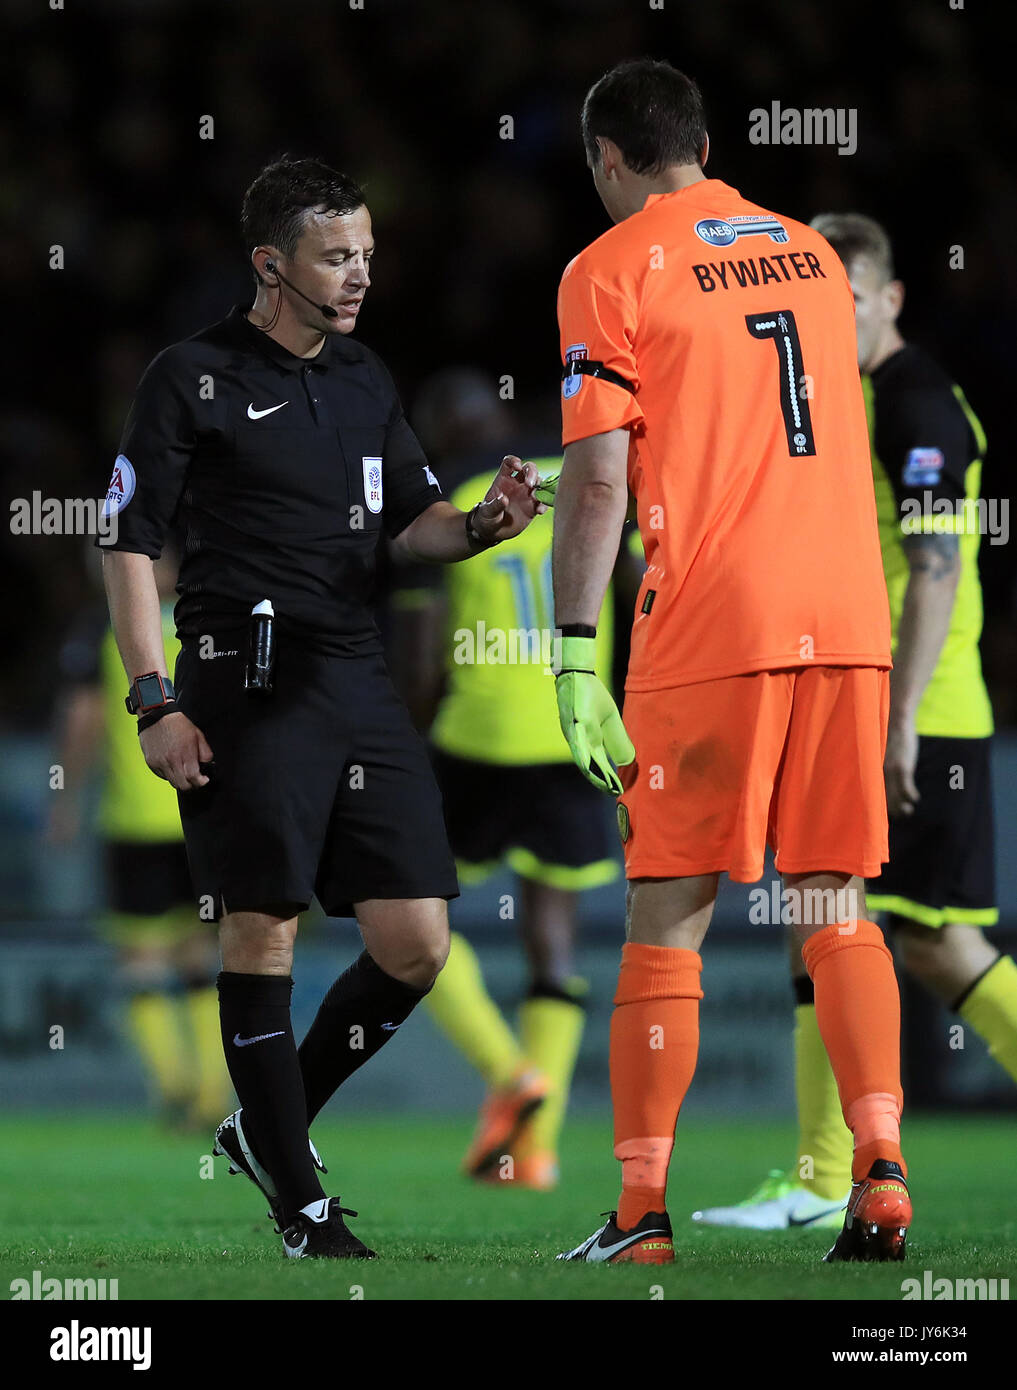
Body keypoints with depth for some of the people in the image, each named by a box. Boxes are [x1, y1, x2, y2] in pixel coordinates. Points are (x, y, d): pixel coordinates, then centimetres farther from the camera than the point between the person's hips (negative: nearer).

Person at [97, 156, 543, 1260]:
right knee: (263, 933, -6)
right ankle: (300, 1204, 2)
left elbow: (412, 519, 20)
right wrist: (154, 702, -11)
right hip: (248, 685, -6)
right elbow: (129, 543, -3)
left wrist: (480, 525, -4)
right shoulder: (193, 378, -2)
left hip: (358, 681, 6)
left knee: (415, 945, 1)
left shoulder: (364, 380, 17)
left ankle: (267, 1128, 20)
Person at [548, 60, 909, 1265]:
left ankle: (642, 1211, -1)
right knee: (836, 909, 7)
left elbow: (599, 476, -8)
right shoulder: (808, 251, 17)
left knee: (668, 922, 0)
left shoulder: (611, 270, -1)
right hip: (847, 617, 5)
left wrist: (572, 655, -7)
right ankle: (881, 1171, -7)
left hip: (710, 624, -5)